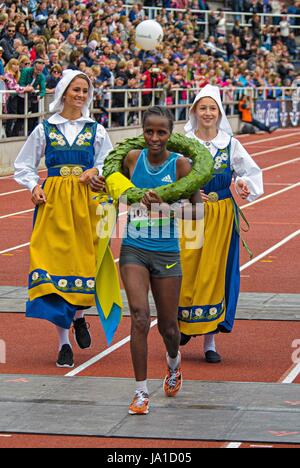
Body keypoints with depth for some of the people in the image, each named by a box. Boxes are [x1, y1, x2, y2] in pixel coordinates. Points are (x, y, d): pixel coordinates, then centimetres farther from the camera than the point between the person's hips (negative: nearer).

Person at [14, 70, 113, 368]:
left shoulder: (96, 131, 8)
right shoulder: (45, 129, 6)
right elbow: (23, 166, 12)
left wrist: (96, 170, -7)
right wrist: (34, 186, -4)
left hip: (86, 202, 1)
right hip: (53, 201, -1)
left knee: (83, 262, -4)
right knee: (55, 263, -7)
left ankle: (79, 315, 28)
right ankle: (63, 342, -3)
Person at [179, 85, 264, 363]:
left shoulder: (230, 144, 5)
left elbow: (251, 171, 9)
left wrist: (245, 185, -11)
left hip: (221, 218, 1)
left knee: (214, 275, 0)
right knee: (186, 274, -2)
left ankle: (210, 340, 5)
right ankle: (184, 325, 24)